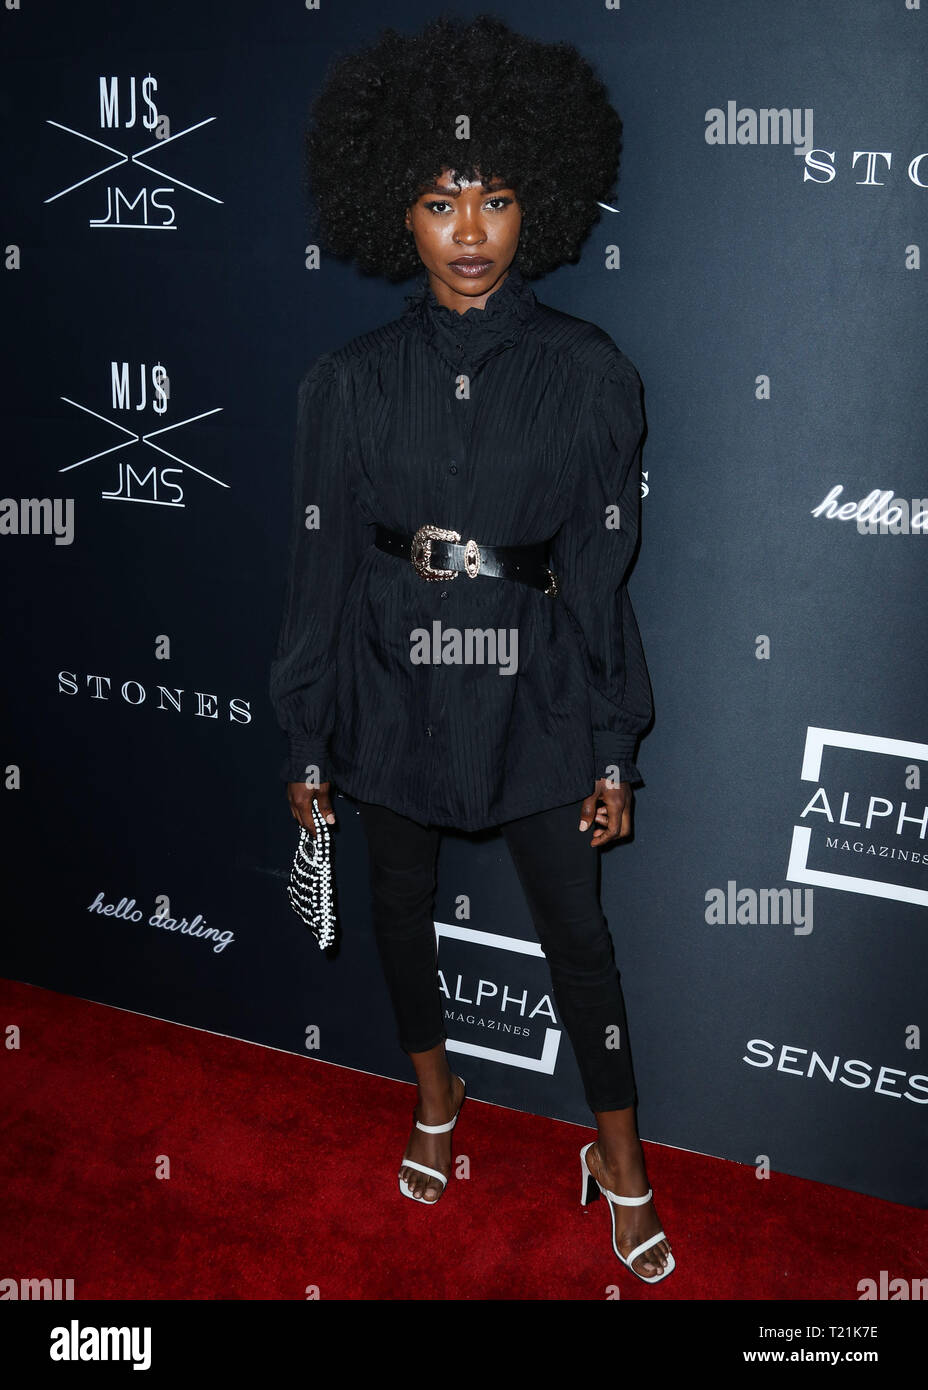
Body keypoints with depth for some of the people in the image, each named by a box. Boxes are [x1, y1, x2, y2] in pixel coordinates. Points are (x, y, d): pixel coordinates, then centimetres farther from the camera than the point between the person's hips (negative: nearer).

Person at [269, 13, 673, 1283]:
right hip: (392, 697, 2)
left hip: (534, 701, -1)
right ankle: (437, 1099, 45)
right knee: (403, 907, 18)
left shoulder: (586, 372, -8)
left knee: (576, 930, 7)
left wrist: (613, 750, -4)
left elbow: (603, 570, -5)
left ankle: (621, 1160, 30)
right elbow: (321, 567, -1)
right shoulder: (354, 381, -6)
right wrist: (307, 740, 1)